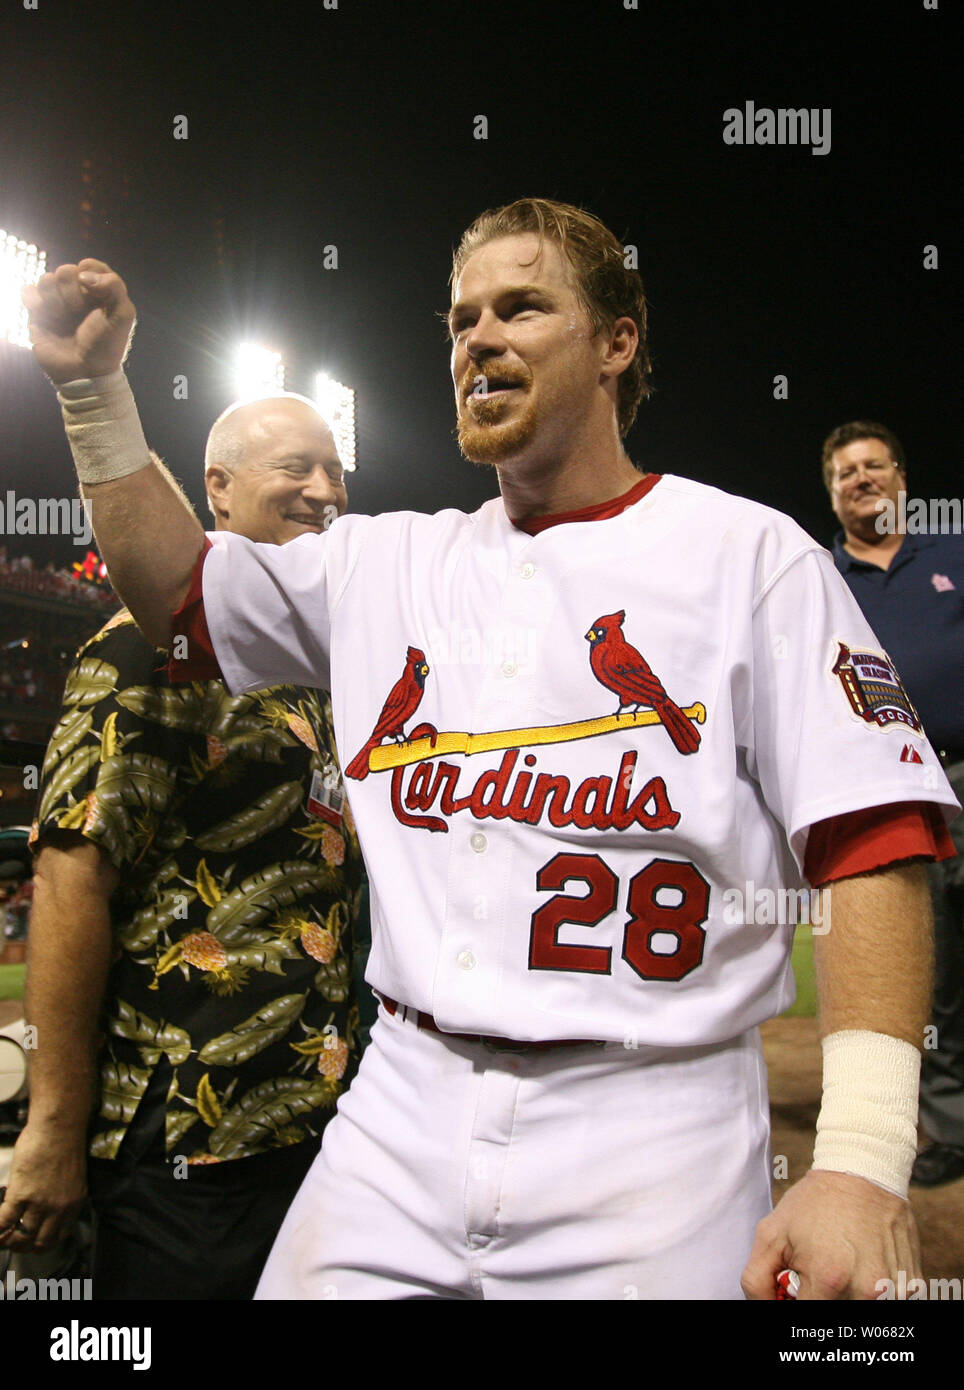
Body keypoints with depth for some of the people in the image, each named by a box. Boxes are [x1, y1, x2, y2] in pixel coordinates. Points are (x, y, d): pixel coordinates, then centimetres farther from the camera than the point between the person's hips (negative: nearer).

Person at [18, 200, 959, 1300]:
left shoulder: (750, 552, -1)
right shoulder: (385, 562, 13)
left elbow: (871, 841, -9)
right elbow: (178, 590, 22)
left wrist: (862, 1163, -20)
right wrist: (95, 388, 9)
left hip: (649, 1122, -3)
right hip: (401, 1115, 4)